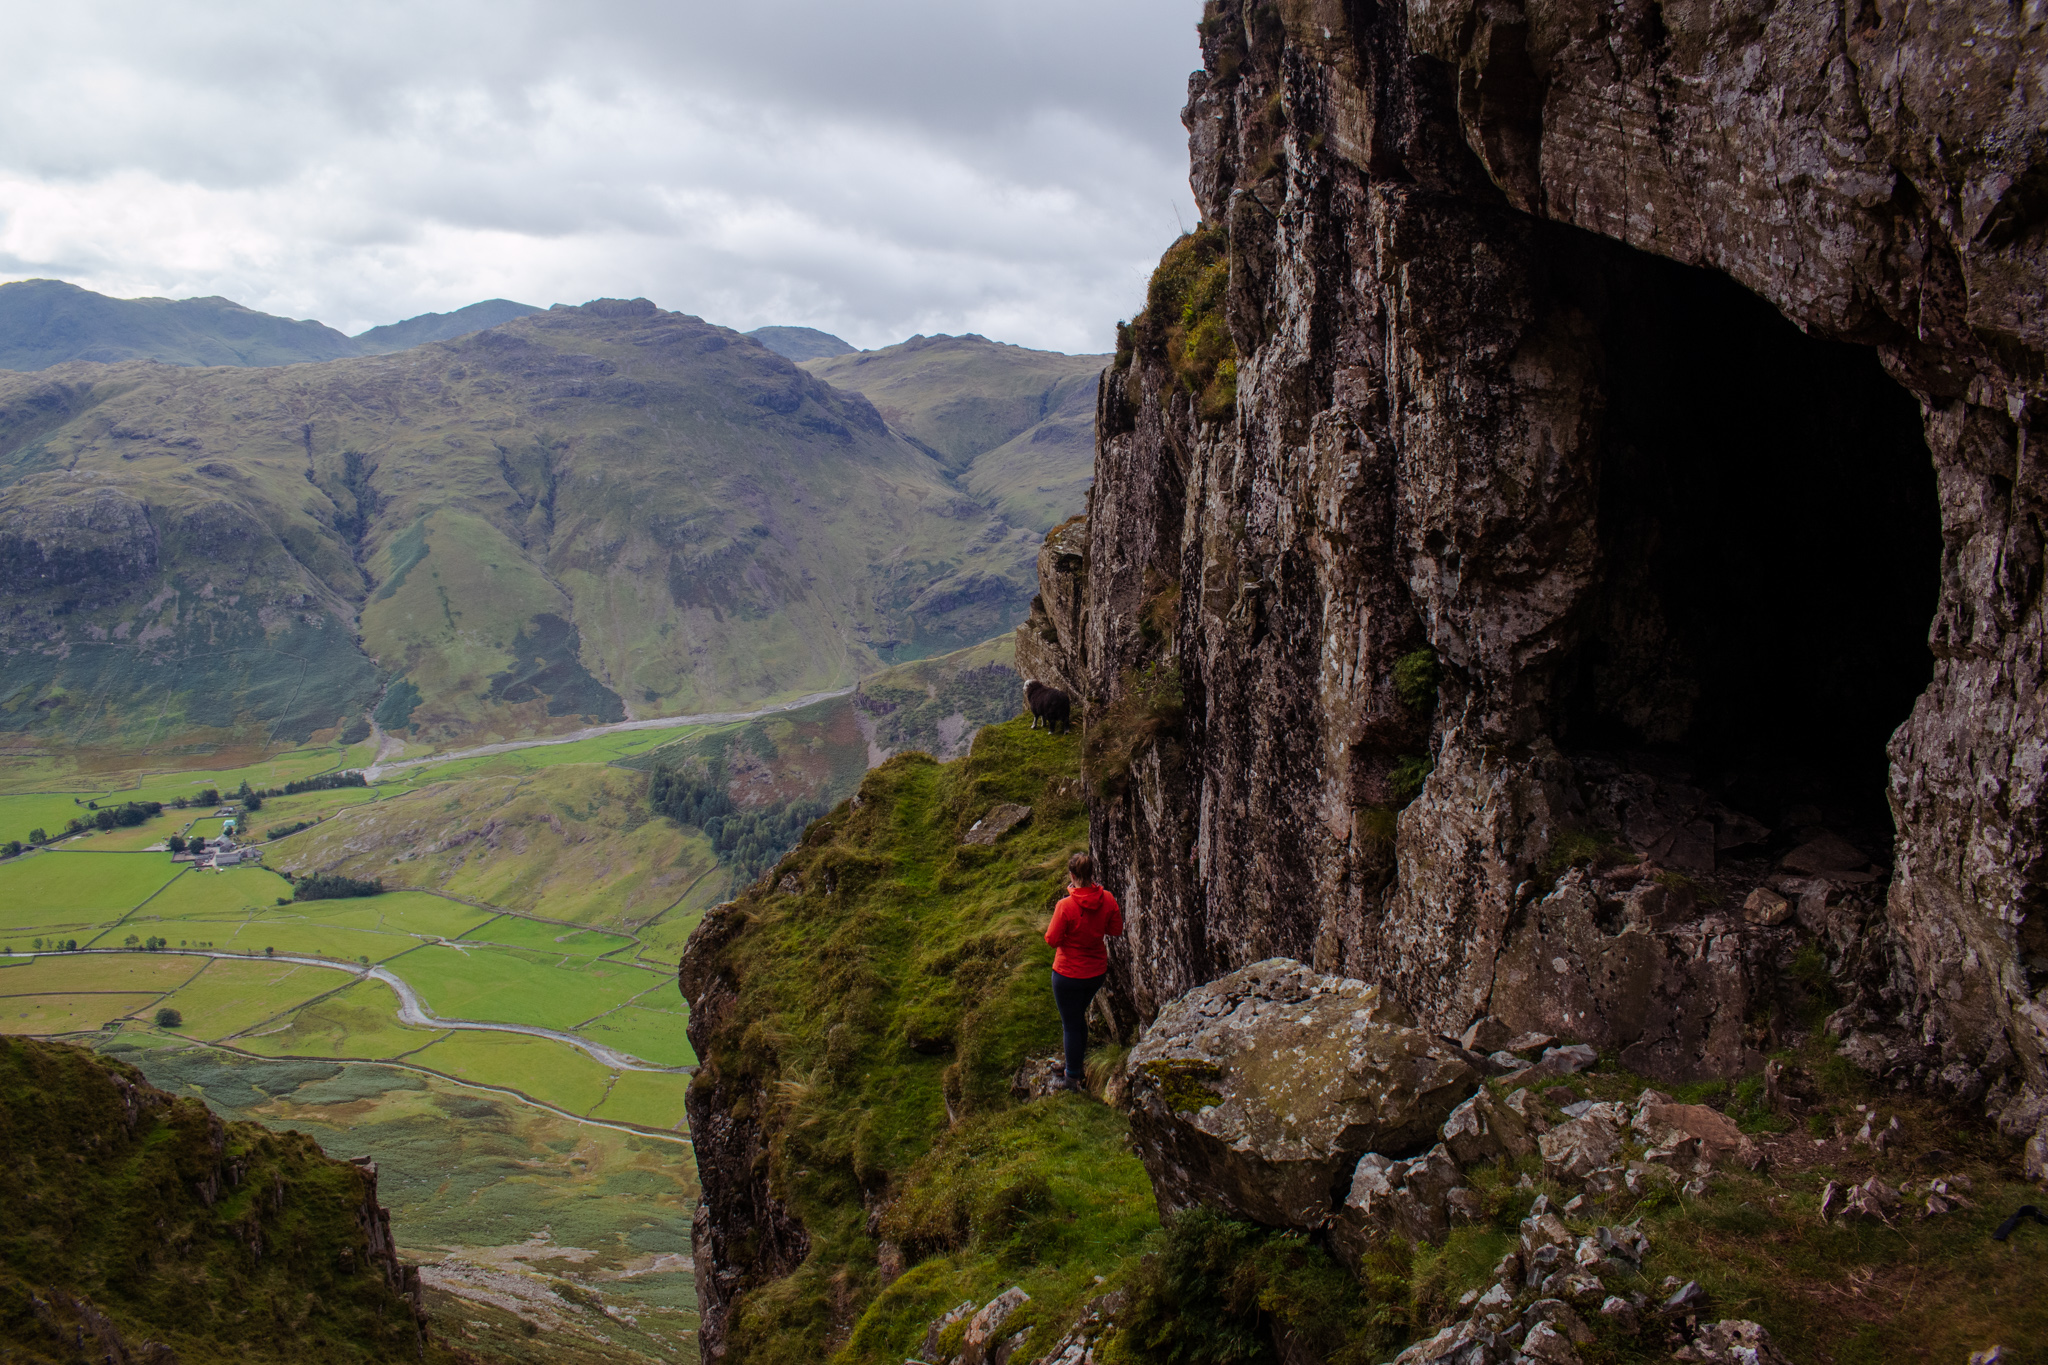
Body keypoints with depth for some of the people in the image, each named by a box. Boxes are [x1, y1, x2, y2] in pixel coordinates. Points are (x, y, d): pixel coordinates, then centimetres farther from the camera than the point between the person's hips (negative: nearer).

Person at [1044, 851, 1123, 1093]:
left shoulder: (1066, 906, -26)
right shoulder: (1107, 900, -12)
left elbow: (1052, 940, -17)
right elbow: (1116, 931, 1)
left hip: (1069, 974, -5)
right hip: (1097, 971, 5)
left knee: (1071, 1025, 12)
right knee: (1079, 1017, 28)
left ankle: (1073, 1077, 24)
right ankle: (1080, 1065, 41)